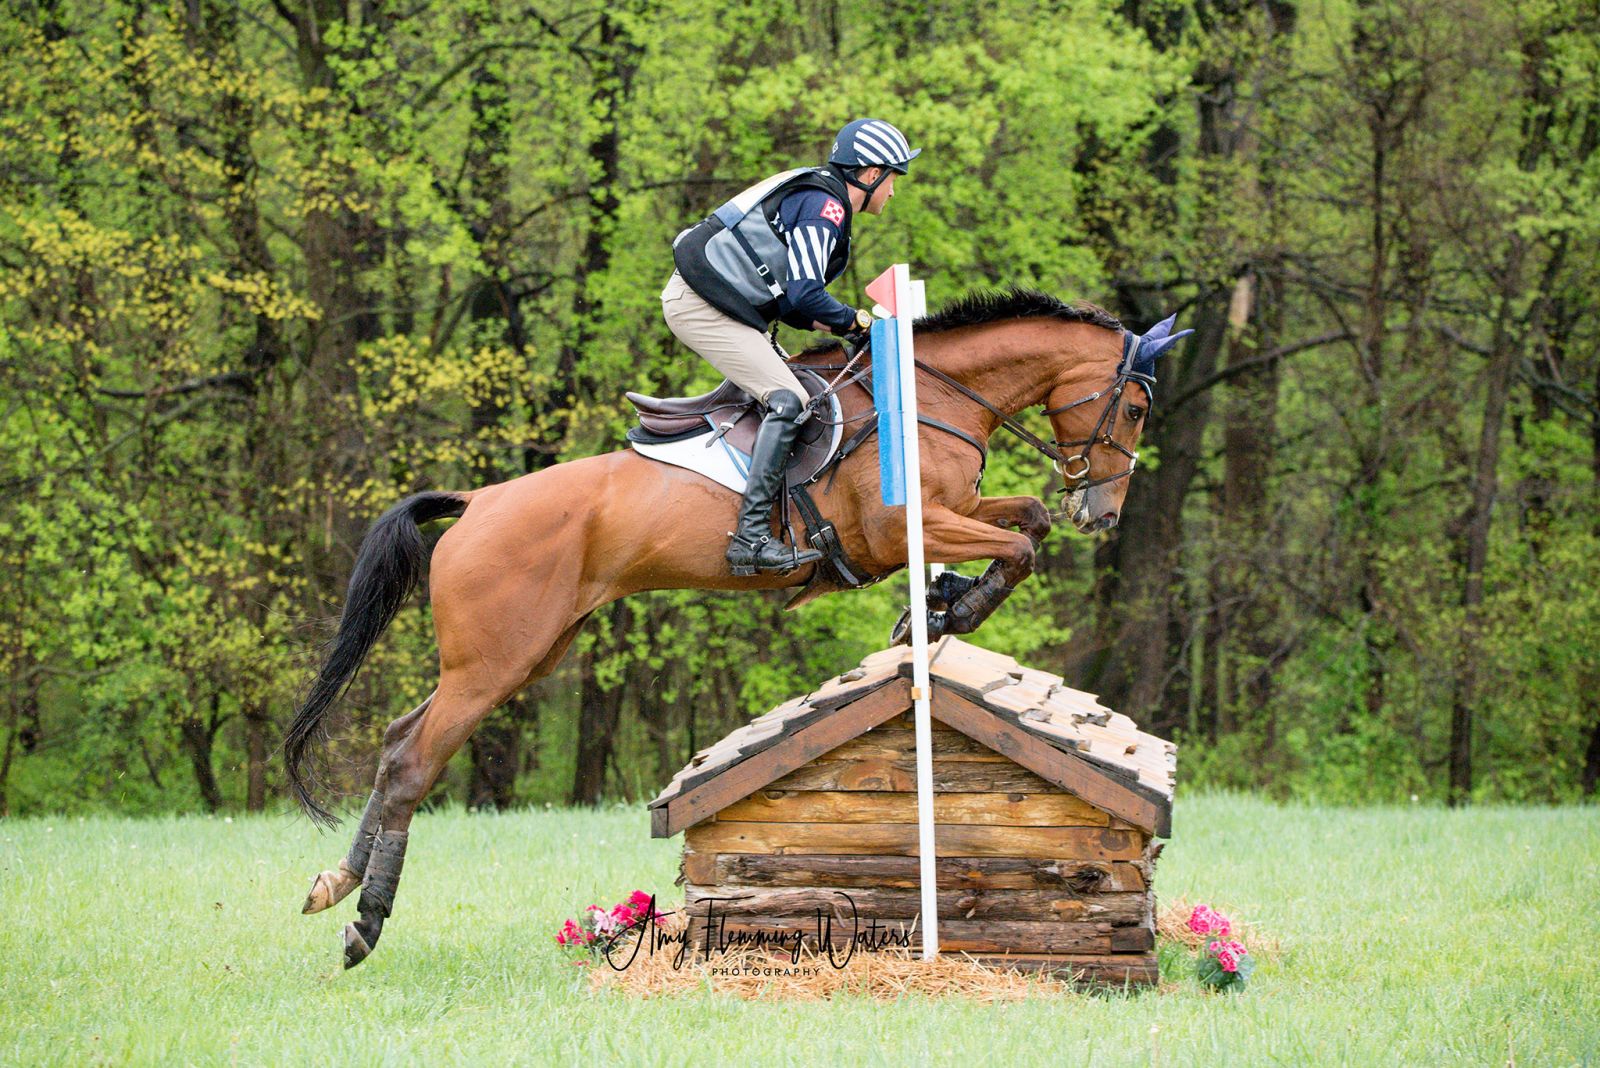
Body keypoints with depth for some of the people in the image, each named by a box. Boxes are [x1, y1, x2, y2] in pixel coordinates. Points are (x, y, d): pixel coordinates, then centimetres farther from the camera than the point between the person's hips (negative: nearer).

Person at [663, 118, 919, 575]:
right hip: (702, 308, -11)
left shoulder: (815, 197, 20)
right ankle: (751, 536, -24)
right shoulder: (824, 207, -13)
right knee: (788, 400, -18)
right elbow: (804, 295, -22)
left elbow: (786, 293, 20)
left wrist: (825, 322, 7)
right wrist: (853, 320, -6)